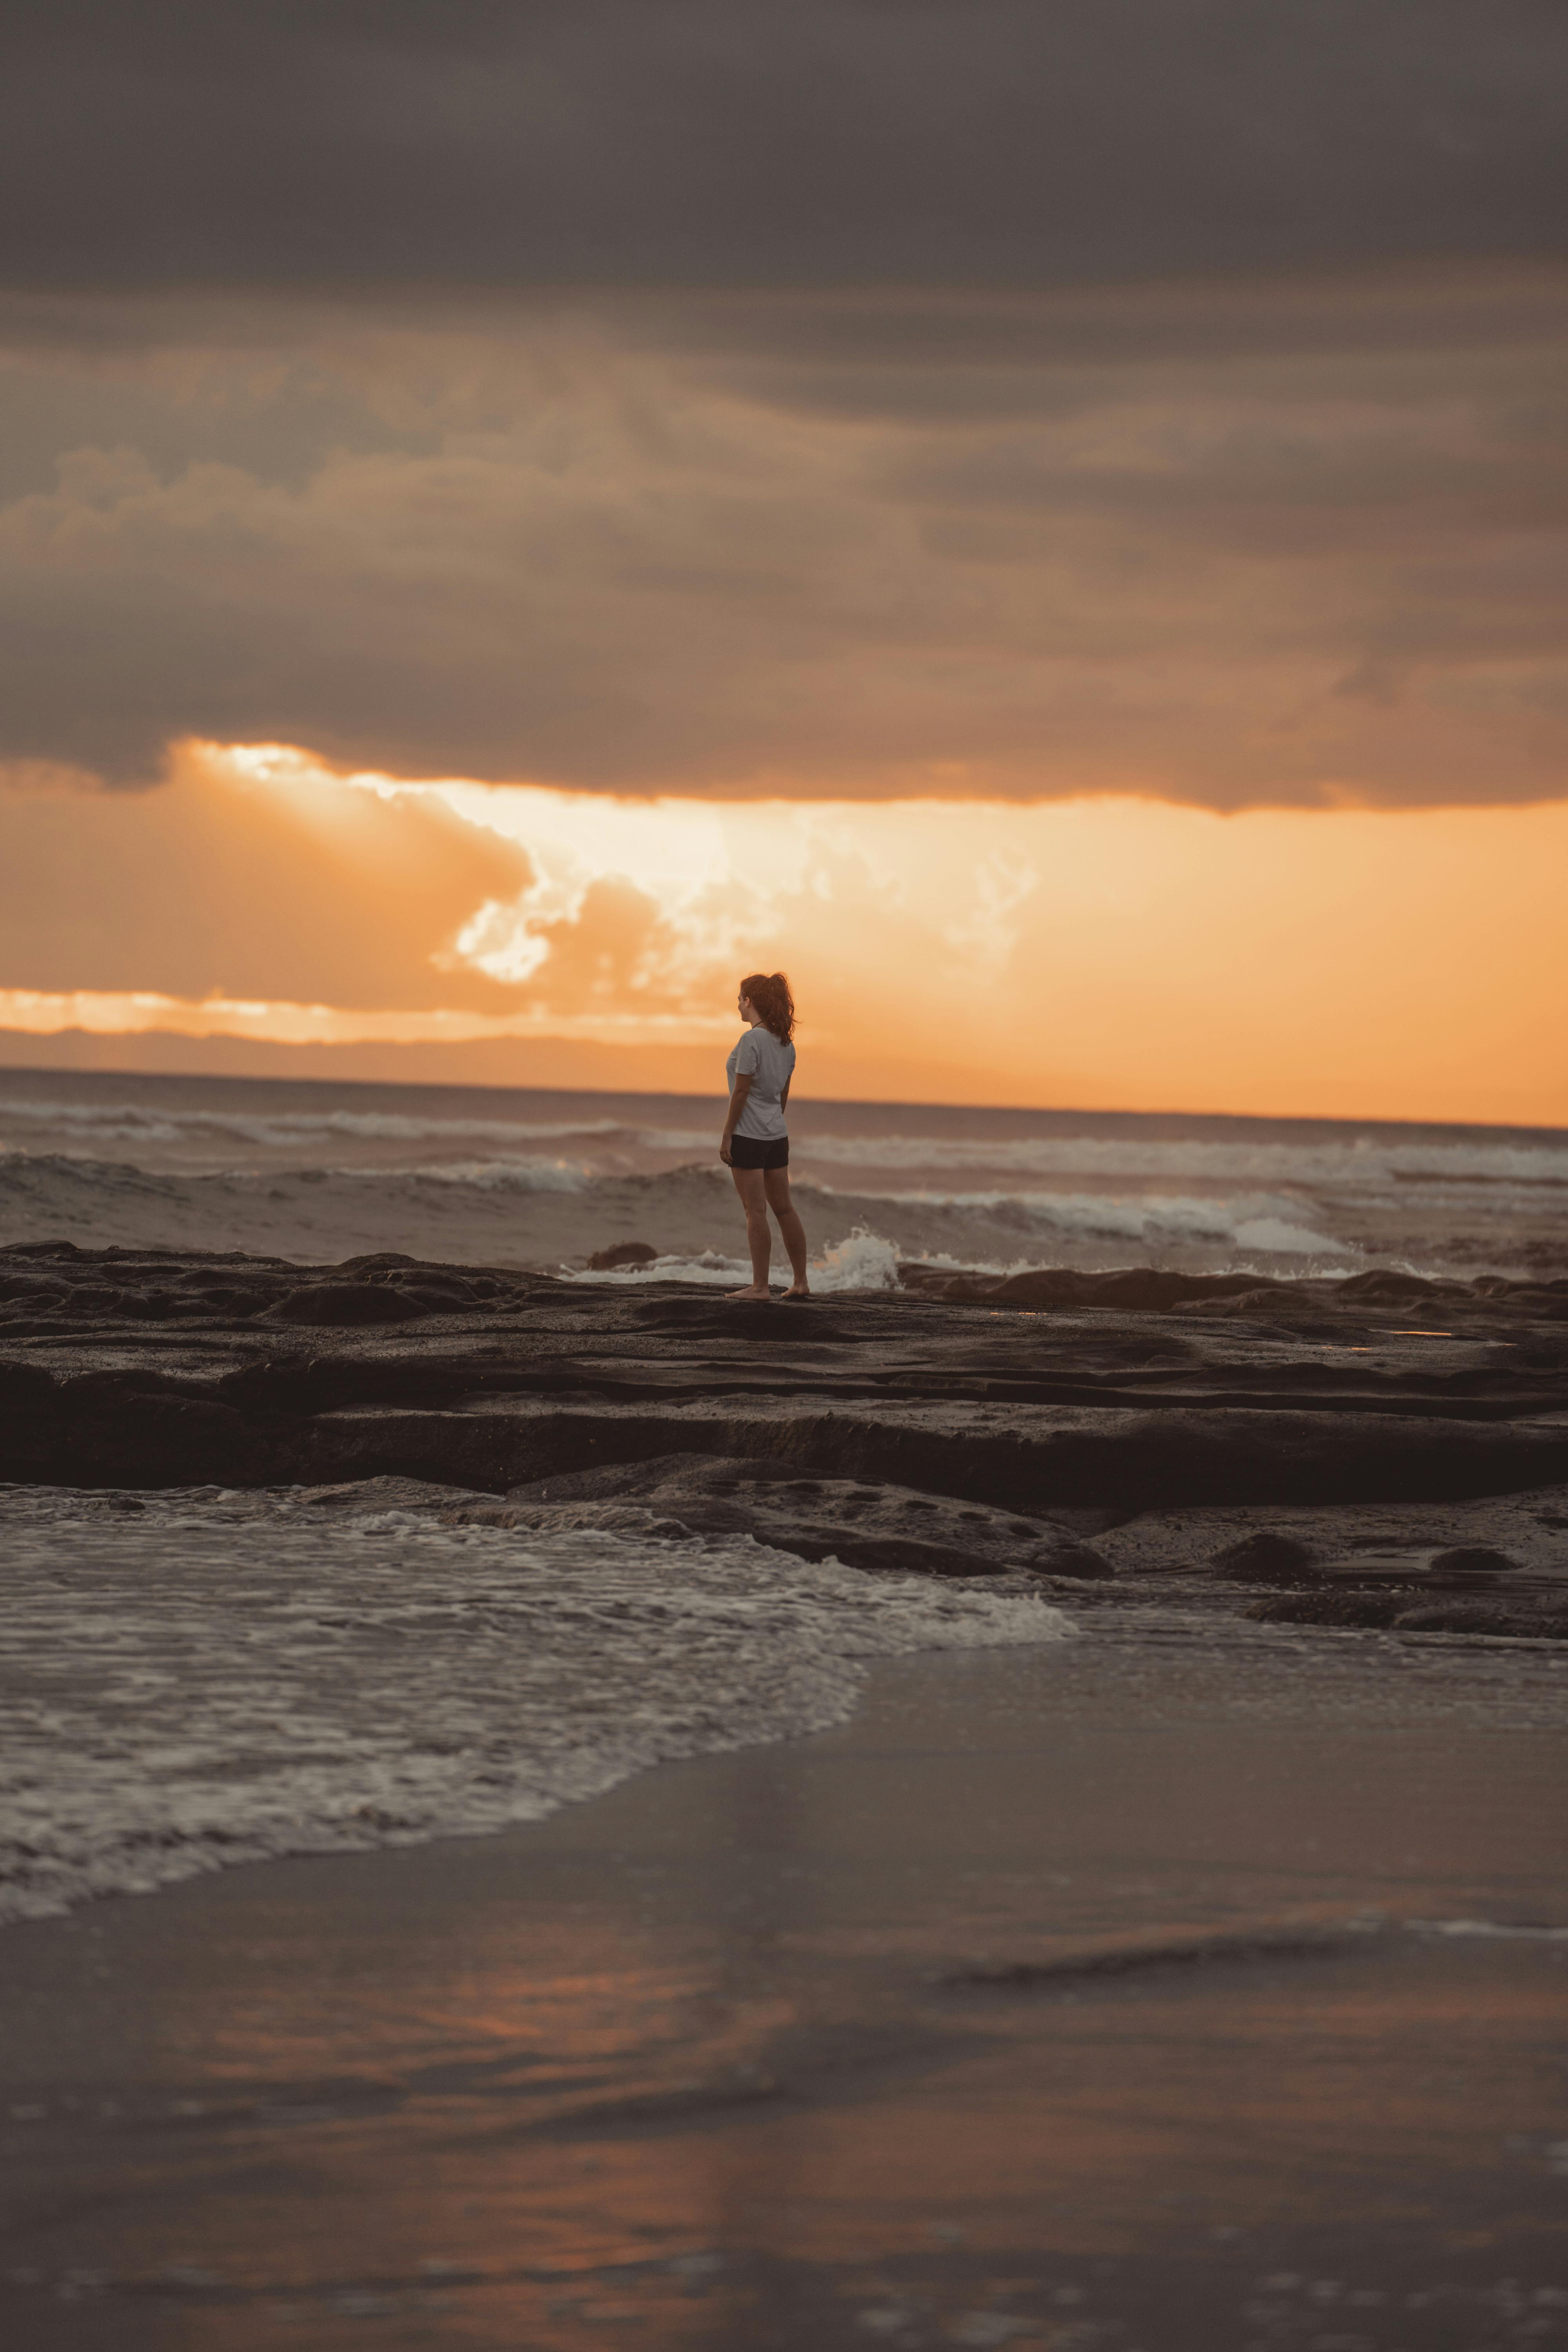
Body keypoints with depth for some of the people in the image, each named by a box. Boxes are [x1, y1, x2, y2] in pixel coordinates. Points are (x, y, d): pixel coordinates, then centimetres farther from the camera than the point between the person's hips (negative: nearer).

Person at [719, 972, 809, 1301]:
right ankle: (801, 1282, 15)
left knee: (756, 1212, -4)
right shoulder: (785, 1042, 7)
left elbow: (741, 1092, -17)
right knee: (784, 1209, 12)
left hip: (748, 1137, -8)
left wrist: (726, 1136, -12)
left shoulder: (752, 1040, -17)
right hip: (777, 1135, 8)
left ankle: (760, 1286, -2)